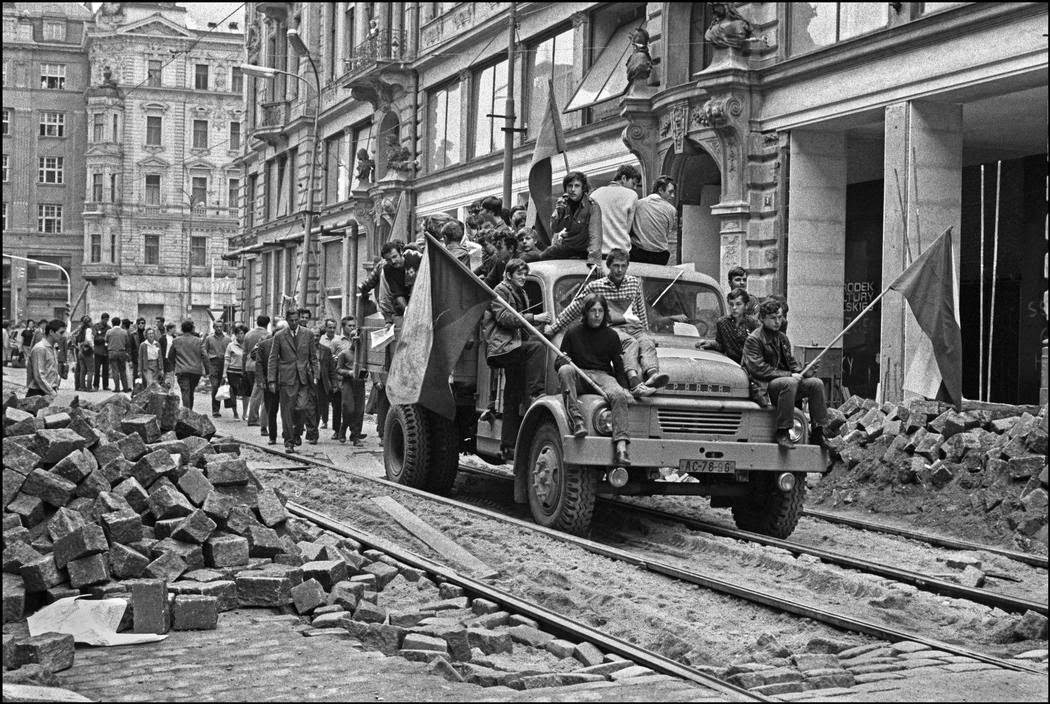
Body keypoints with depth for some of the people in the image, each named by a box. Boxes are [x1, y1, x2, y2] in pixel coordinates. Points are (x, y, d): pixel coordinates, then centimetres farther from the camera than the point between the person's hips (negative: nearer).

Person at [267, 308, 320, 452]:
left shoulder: (308, 335, 7)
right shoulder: (279, 336, 3)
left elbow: (313, 357, 11)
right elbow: (273, 359, 4)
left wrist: (315, 376, 4)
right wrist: (272, 380, -1)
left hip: (303, 378, 1)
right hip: (286, 378, 0)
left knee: (302, 407, -13)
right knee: (287, 411, 0)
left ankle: (297, 433, 12)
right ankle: (289, 441, 8)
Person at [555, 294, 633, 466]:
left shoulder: (611, 336, 11)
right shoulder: (573, 333, 9)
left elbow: (619, 367, 12)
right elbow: (558, 363, 9)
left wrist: (622, 387, -6)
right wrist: (563, 360, -16)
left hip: (603, 375, 0)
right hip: (579, 377, 0)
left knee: (619, 396, -32)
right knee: (565, 370, -35)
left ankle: (621, 446, -43)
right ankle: (576, 419, -43)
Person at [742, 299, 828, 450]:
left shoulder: (782, 338, 19)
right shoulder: (753, 340, -6)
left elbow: (791, 362, 21)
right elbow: (759, 370, -16)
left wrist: (803, 372, -3)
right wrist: (789, 375, -18)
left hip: (787, 381, 8)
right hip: (764, 386, -7)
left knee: (816, 383, -12)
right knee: (789, 383, -36)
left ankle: (817, 433, -9)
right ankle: (782, 433, -33)